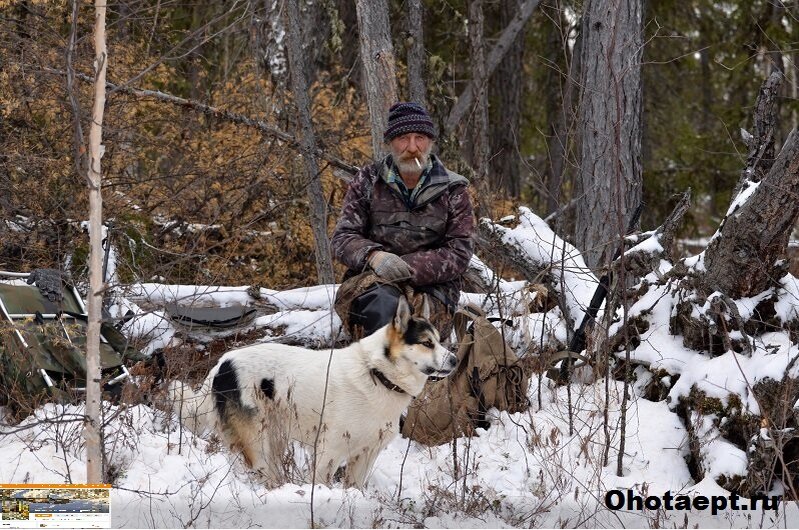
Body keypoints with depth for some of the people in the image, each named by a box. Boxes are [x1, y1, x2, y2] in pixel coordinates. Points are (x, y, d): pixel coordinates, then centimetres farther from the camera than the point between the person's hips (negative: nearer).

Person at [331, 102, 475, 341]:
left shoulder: (453, 191, 8)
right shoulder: (368, 182, 11)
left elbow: (459, 253, -1)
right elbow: (342, 238, 5)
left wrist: (408, 267, -16)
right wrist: (373, 256, -19)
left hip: (430, 288, 0)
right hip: (368, 279, 0)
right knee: (383, 303, -36)